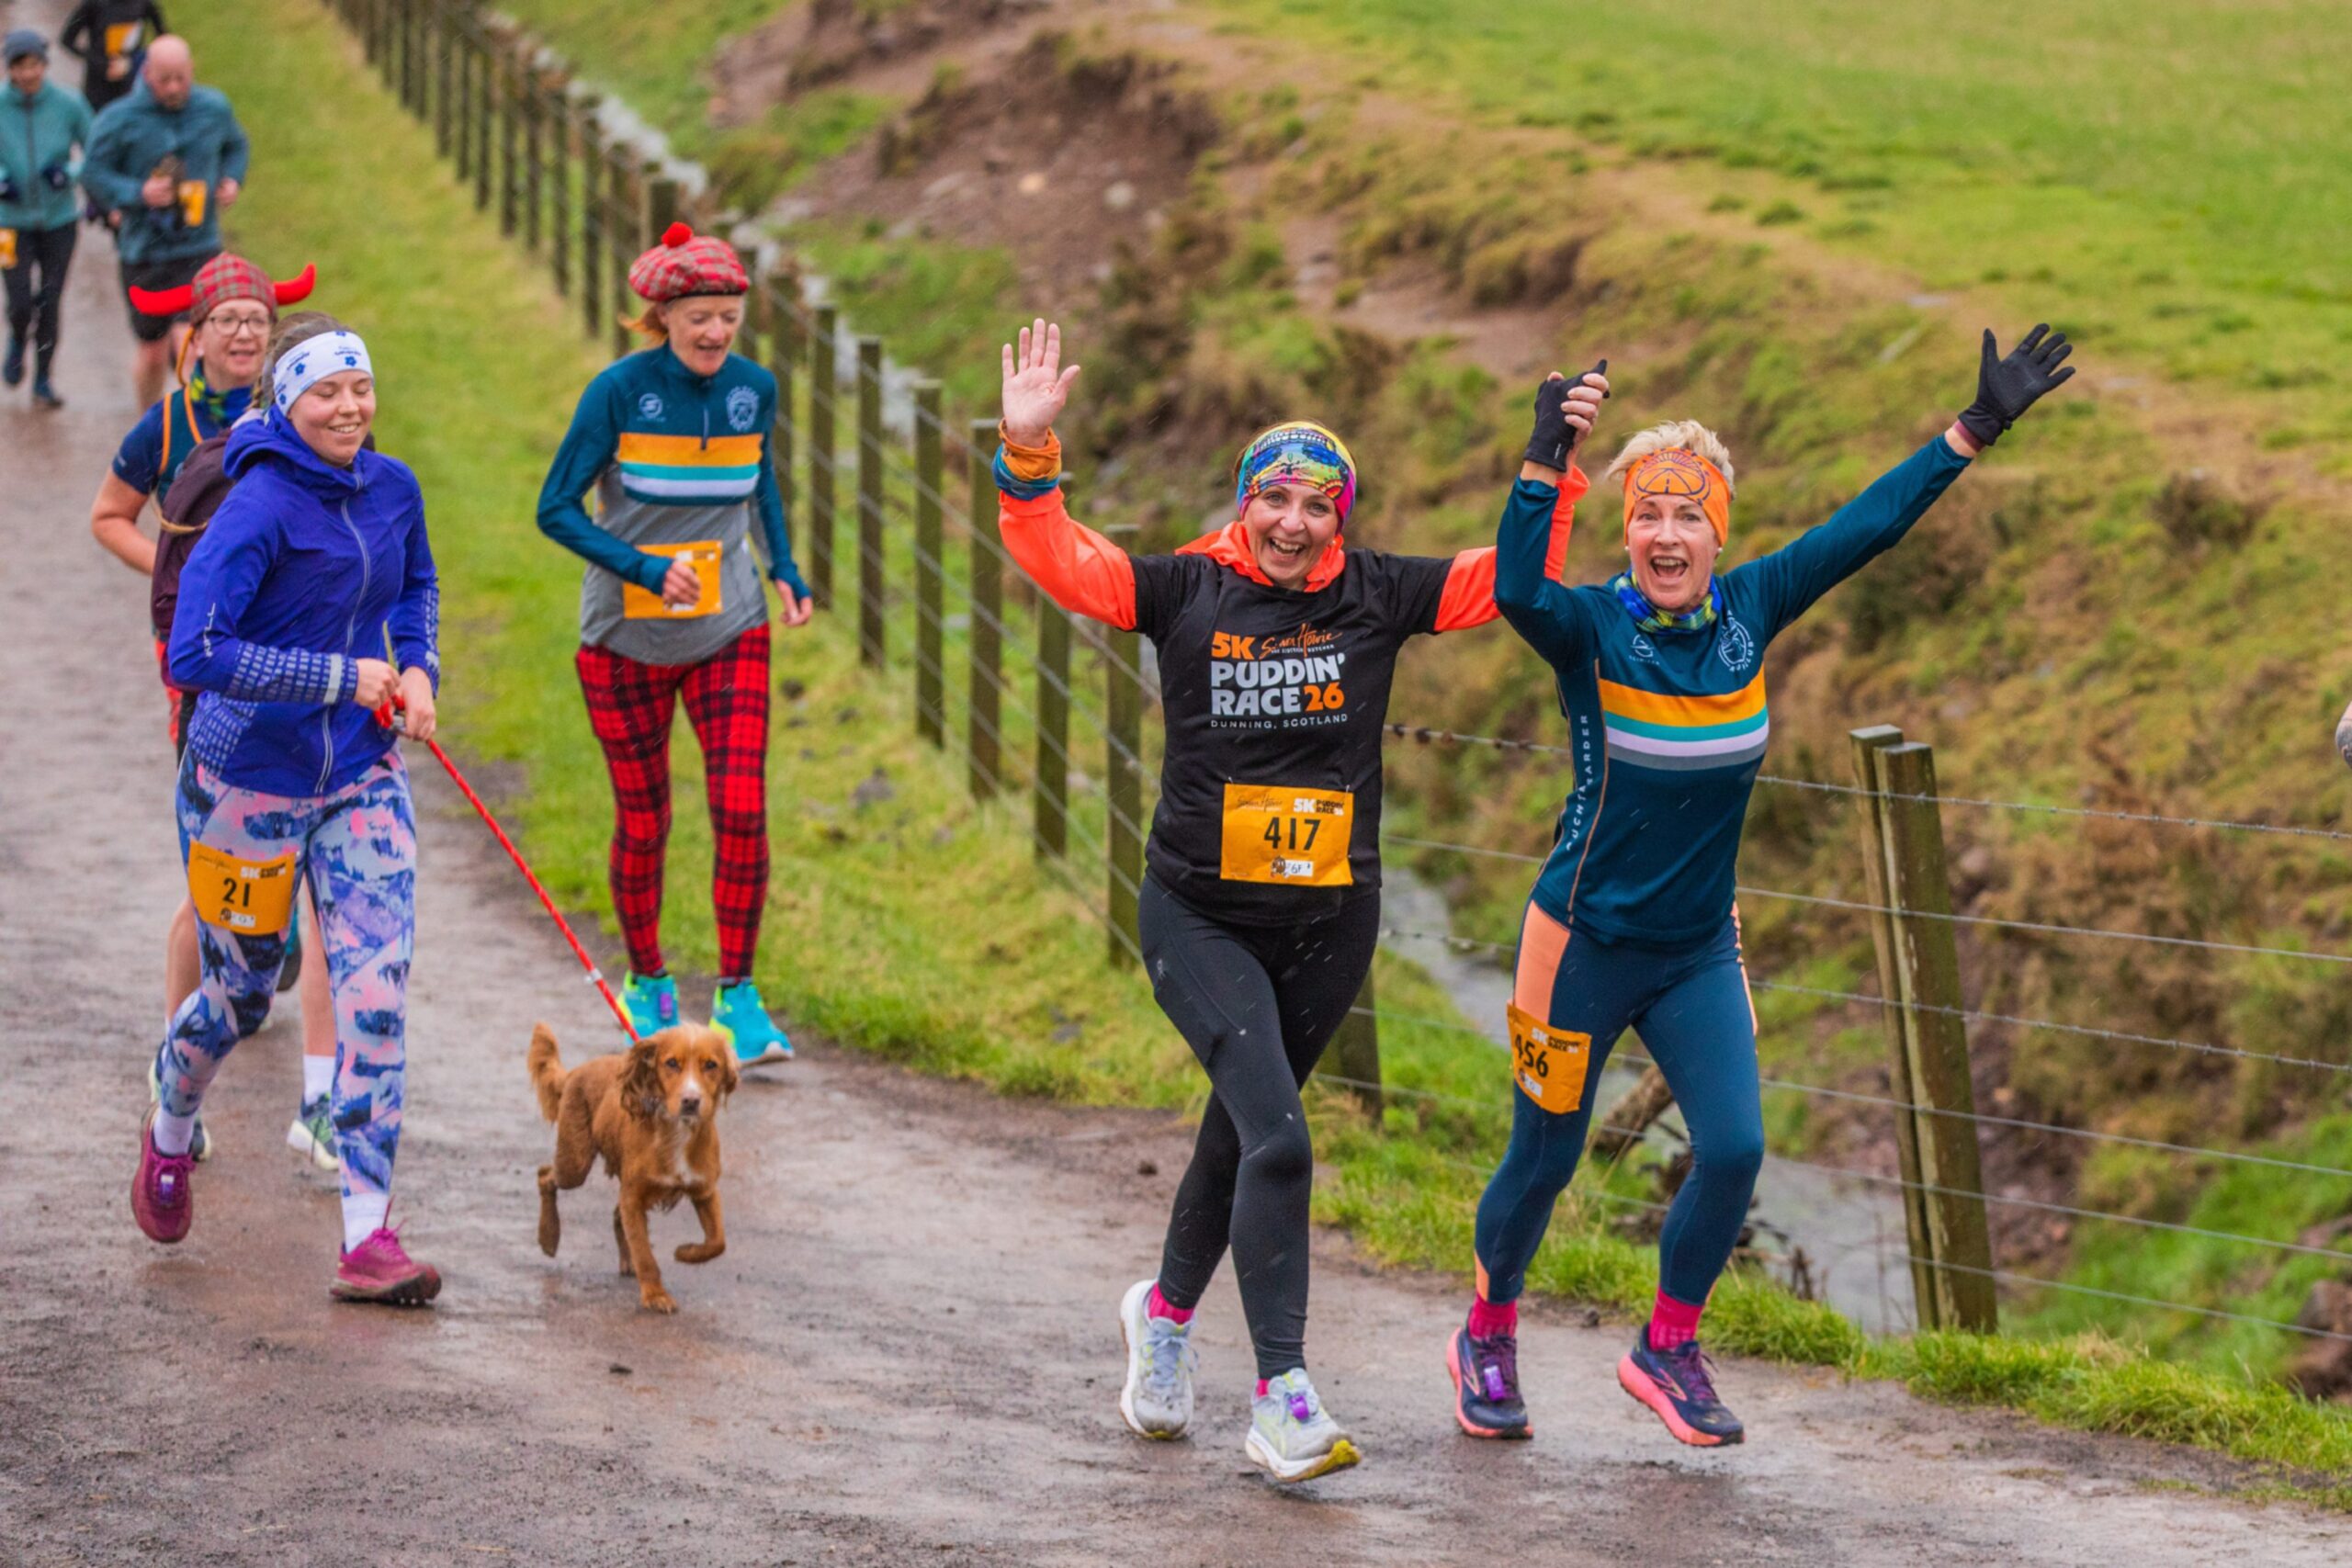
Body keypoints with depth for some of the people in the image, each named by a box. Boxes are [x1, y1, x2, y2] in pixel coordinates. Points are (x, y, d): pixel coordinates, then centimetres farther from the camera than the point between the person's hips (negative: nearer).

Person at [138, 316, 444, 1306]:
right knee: (241, 993, 12)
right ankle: (170, 1132, 47)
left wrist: (418, 669, 4)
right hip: (251, 773, -4)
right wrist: (342, 677, -23)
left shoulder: (391, 488, 1)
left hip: (362, 778, 5)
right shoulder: (259, 508, -19)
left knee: (377, 990, -8)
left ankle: (368, 1240, -8)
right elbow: (196, 652, -27)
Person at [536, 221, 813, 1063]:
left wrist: (785, 569, 4)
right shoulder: (621, 390, -14)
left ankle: (737, 997, -1)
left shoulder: (754, 388, -3)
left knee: (742, 811, -11)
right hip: (627, 639, -2)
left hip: (729, 635, 2)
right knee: (642, 822, 7)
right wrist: (646, 571, -22)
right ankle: (647, 981, 30)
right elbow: (557, 508, -10)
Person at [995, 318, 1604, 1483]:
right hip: (1200, 917, -3)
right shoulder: (1186, 590, -4)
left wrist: (1550, 465, -10)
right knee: (1274, 1137, -17)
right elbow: (1062, 564, -12)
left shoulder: (1374, 596, 0)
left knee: (1242, 1127, 19)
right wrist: (1028, 458, -25)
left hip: (1329, 925, 3)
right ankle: (1282, 1401, -17)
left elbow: (1512, 583, 1)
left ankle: (1167, 1314, 45)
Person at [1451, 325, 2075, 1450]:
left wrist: (1978, 427, 0)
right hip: (1587, 943, -4)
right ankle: (1488, 1337, 33)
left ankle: (1668, 1348, 15)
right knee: (1543, 1160, 7)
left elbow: (1863, 530, 1)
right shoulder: (1592, 628, -16)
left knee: (1733, 1151, -7)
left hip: (1699, 948, 4)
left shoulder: (1748, 611, -3)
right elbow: (1516, 593, -38)